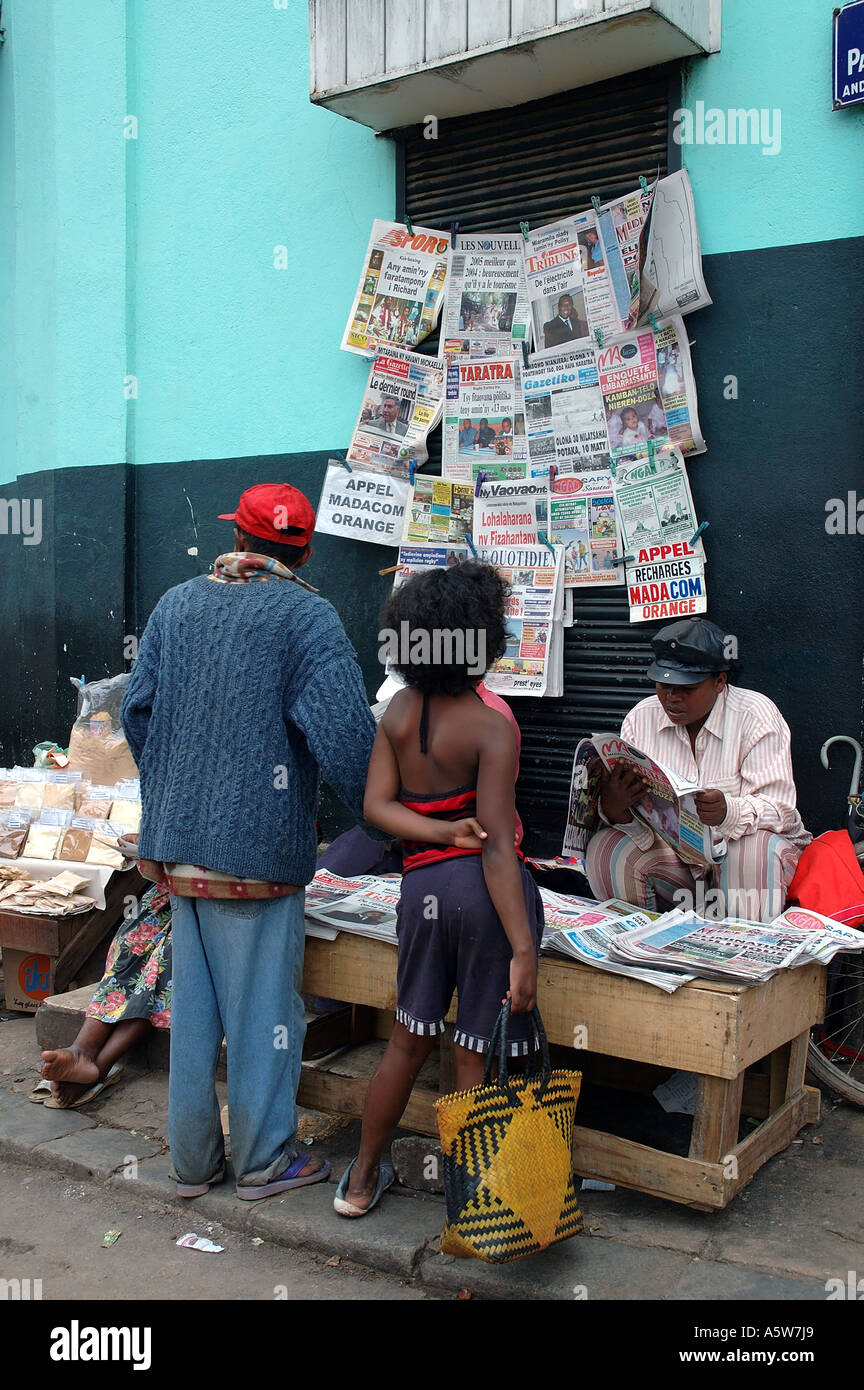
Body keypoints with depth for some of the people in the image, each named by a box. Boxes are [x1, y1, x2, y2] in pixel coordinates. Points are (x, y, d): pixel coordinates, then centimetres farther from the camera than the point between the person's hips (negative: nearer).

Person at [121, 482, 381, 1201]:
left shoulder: (177, 603, 8)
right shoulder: (307, 615, -8)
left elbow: (137, 710, 11)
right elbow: (345, 733, -17)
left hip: (176, 842, 6)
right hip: (259, 846, -5)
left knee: (193, 1002, 15)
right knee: (263, 1003, 7)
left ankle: (192, 1158, 28)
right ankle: (264, 1159, 21)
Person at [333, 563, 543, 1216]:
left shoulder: (400, 709, 3)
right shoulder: (492, 728, -14)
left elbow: (376, 803, -1)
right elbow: (497, 847, -19)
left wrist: (443, 833, -12)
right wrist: (524, 949, -19)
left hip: (422, 884, 6)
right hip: (484, 889, -5)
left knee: (409, 1040, 22)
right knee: (478, 1057, 7)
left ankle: (362, 1180, 36)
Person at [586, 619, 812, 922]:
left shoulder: (756, 715, -14)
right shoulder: (641, 718, -3)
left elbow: (777, 806, -22)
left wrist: (728, 812, -44)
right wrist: (613, 808, -34)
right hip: (671, 848, 3)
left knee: (754, 852, -36)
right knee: (606, 850, -22)